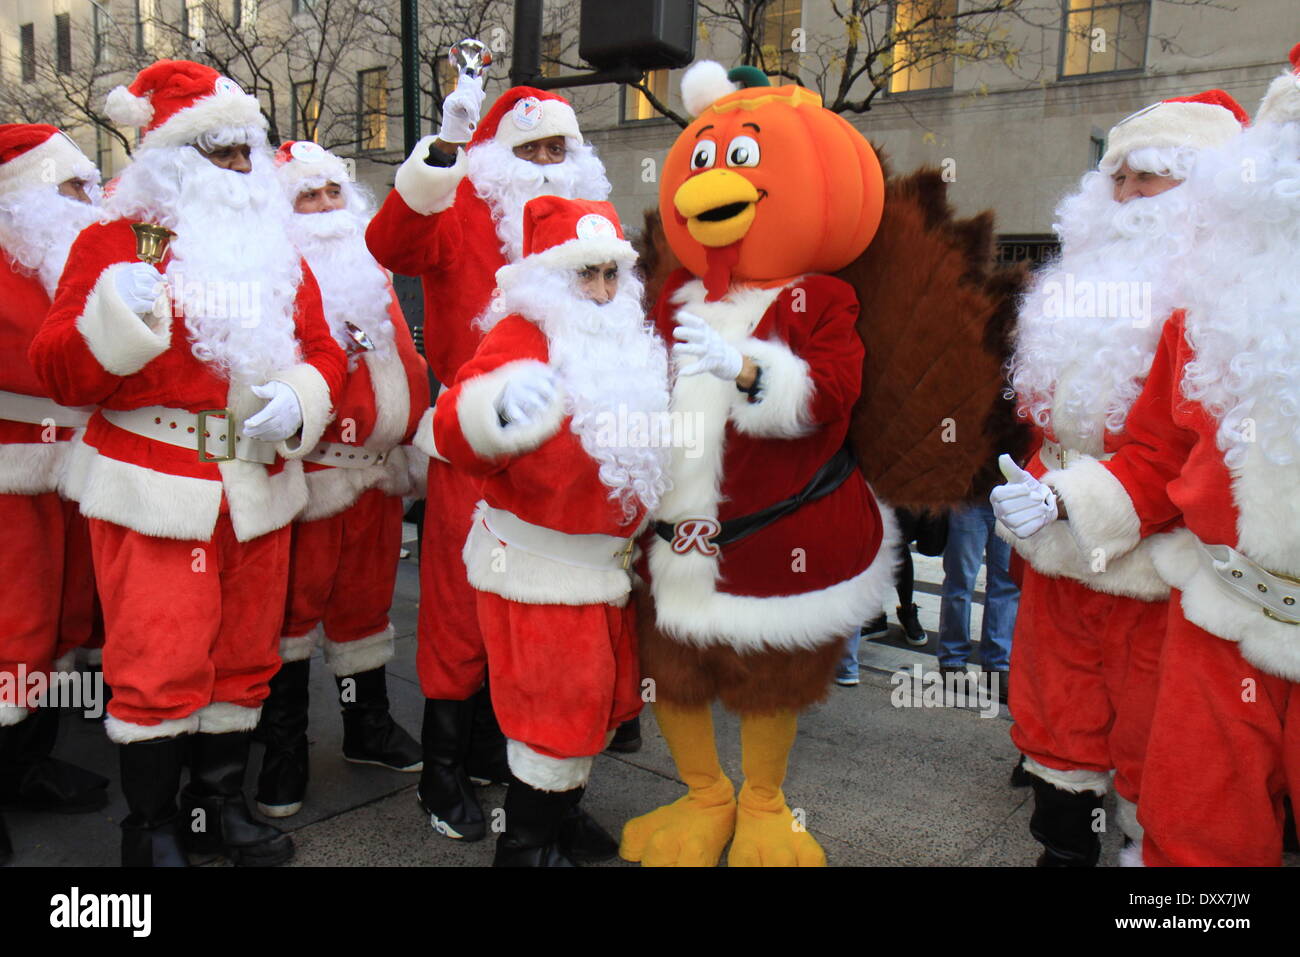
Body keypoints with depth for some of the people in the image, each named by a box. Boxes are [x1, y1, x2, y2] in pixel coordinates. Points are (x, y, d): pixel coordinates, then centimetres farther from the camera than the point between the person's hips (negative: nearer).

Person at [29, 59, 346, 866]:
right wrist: (117, 316, -26)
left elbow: (323, 351, 11)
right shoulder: (117, 238, -1)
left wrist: (297, 404, -10)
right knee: (160, 666, -3)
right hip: (157, 492, -5)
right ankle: (152, 828, 17)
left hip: (258, 487, 5)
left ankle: (221, 805, 30)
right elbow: (59, 371, -7)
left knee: (245, 657, 13)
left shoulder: (276, 250, 14)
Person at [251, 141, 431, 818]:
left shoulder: (370, 274, 18)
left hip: (377, 470, 6)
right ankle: (283, 743, 14)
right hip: (309, 470, -6)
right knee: (295, 599, 0)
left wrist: (414, 440, 14)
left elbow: (406, 360, 19)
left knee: (365, 596, 16)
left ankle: (368, 724, 31)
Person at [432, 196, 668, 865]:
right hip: (538, 560, -9)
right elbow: (456, 431, -31)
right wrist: (502, 405, -50)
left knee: (603, 692, 18)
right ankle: (524, 841, 19)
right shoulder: (522, 336, -15)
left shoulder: (623, 342, 12)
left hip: (602, 558, 9)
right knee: (559, 699, -2)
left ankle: (560, 814, 38)